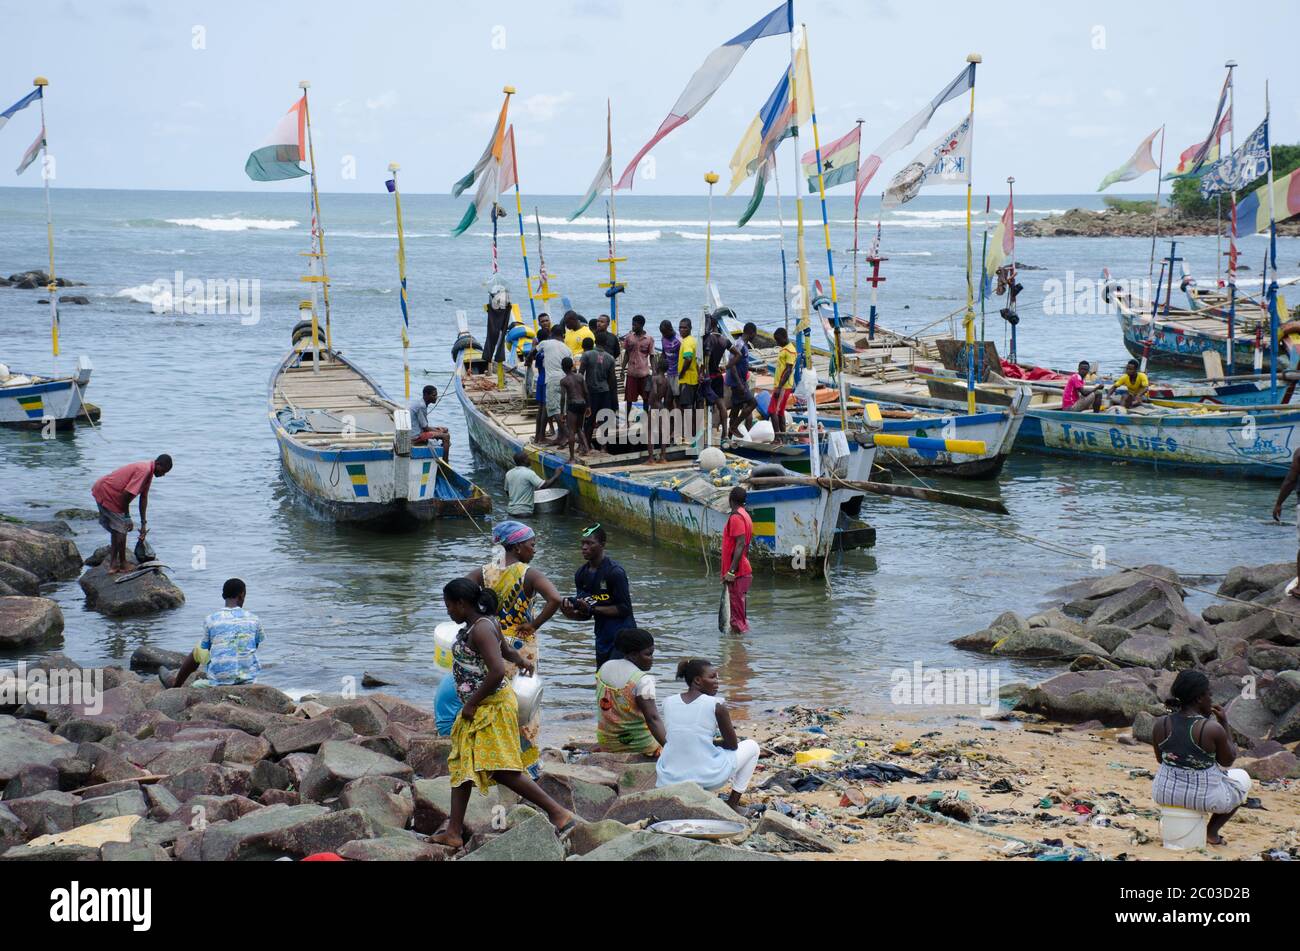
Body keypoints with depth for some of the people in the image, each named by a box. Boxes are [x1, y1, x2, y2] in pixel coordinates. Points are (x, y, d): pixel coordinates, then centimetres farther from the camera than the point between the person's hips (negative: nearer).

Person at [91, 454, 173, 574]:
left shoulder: (149, 471, 7)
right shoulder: (144, 471, -24)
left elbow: (143, 497, 14)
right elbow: (126, 494, -26)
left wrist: (143, 524, 15)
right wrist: (127, 518, -14)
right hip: (106, 493, -10)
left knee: (116, 529, 17)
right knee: (121, 529, -4)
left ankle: (113, 565, 23)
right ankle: (123, 566, 3)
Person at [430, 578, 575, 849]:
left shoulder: (481, 629, -20)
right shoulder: (481, 623, 11)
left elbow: (497, 672, -30)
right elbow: (505, 650, 30)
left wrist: (471, 703, -21)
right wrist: (521, 661, 52)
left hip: (493, 705, -11)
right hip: (478, 709, 11)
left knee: (502, 770, -12)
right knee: (461, 766, 11)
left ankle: (559, 814, -7)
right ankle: (454, 832, 14)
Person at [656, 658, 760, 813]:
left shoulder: (669, 703, 4)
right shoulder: (716, 705, -10)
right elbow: (733, 745, -1)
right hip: (706, 778, -5)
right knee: (751, 746, 21)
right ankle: (733, 803, 17)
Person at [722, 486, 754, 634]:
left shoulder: (736, 517, -15)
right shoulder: (745, 516, 15)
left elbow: (740, 544, -22)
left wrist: (731, 571, -24)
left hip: (737, 573, -10)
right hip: (745, 571, 10)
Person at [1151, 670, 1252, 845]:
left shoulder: (1161, 724, -9)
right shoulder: (1213, 729, -22)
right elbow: (1228, 761, -5)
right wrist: (1224, 723, -2)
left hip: (1165, 794, 4)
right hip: (1206, 797, -4)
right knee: (1243, 778, 27)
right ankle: (1212, 831, 17)